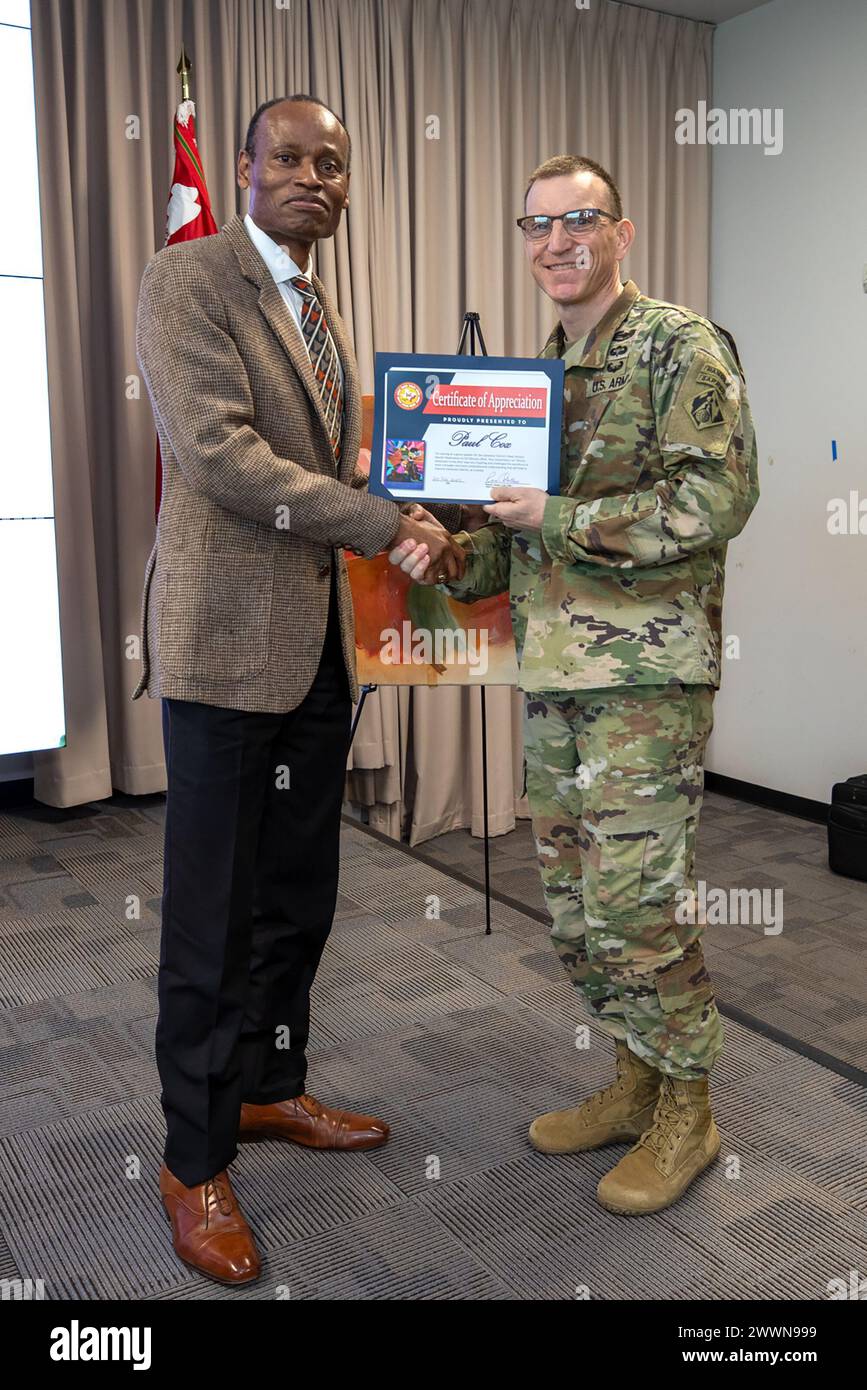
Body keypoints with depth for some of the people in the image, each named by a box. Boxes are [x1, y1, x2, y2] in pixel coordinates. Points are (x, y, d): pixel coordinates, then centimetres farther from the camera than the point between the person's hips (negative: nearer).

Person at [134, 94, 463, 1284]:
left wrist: (424, 499, 7)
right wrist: (384, 523, -18)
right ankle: (195, 1157, 18)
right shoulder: (186, 280, -6)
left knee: (300, 896, 15)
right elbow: (217, 449, -18)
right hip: (229, 638, -8)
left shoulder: (321, 310, 19)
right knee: (214, 913, 1)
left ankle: (271, 1088, 35)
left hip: (322, 638, 8)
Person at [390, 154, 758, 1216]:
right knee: (572, 900, 12)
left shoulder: (682, 347, -5)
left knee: (636, 900, -4)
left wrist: (559, 519, -18)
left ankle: (686, 1113, 17)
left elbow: (717, 497, -17)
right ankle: (635, 1081, 30)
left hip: (648, 670, -7)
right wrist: (449, 559, -1)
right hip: (549, 671, 8)